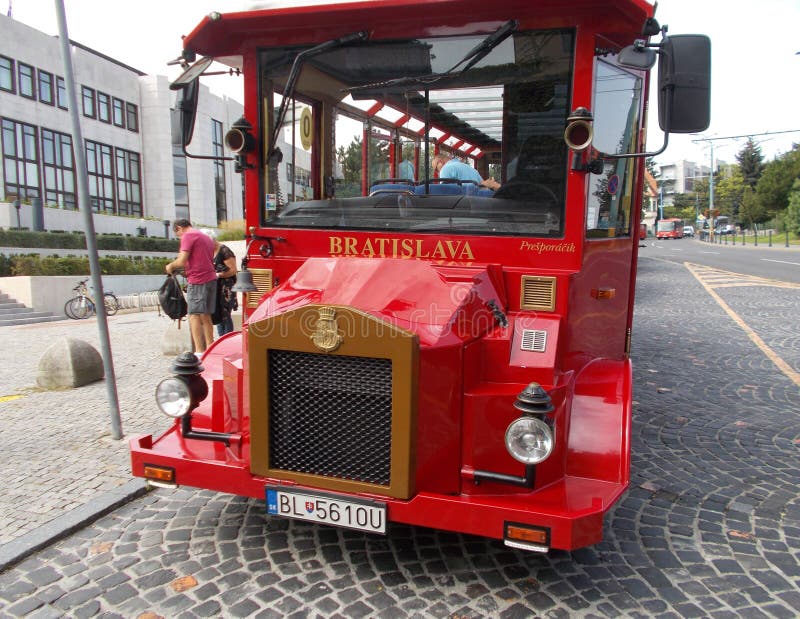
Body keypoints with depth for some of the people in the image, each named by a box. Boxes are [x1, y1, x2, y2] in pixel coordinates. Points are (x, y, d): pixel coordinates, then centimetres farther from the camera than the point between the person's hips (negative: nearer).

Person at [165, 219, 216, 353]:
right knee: (206, 316, 12)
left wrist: (170, 266, 6)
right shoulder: (206, 237, 21)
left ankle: (199, 351, -11)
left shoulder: (188, 236, -5)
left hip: (197, 281, -8)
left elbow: (182, 261, -13)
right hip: (211, 278, 8)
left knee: (194, 315, -6)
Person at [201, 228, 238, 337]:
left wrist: (218, 275, -20)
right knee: (218, 315, 10)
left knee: (225, 315, -7)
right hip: (215, 288, 8)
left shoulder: (224, 251, -13)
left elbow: (233, 270, -16)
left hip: (226, 289, -8)